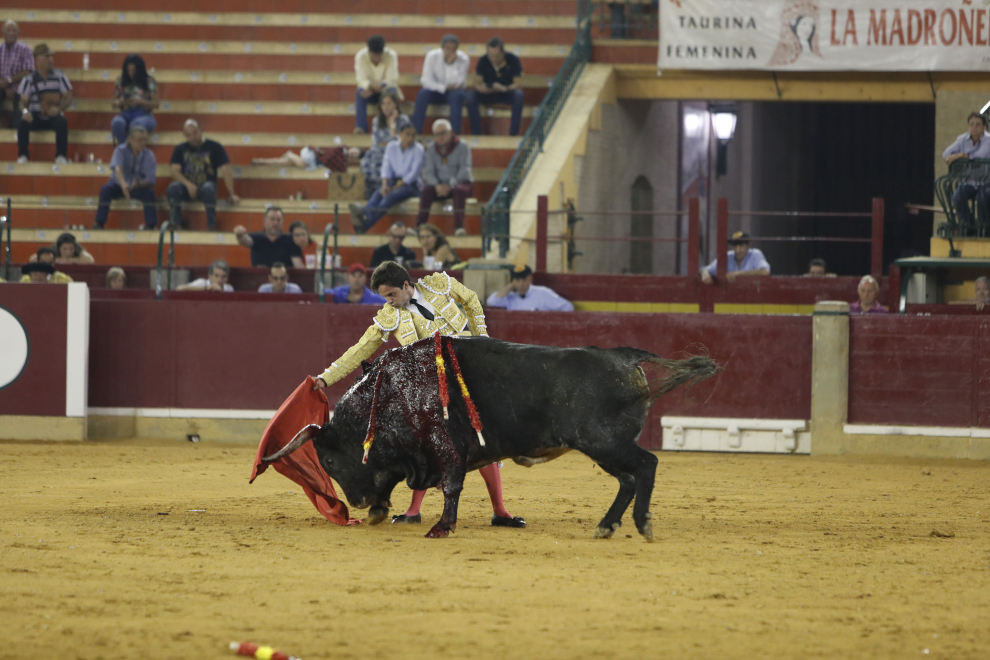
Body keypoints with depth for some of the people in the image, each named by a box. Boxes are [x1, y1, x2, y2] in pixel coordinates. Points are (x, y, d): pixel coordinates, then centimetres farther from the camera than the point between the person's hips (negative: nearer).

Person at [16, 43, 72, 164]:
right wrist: (25, 111, -27)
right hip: (36, 117, 0)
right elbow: (23, 101, -2)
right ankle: (22, 156, -25)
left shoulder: (59, 76, 4)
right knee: (23, 122, -32)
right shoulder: (28, 79, 1)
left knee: (62, 122, -34)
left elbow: (68, 98, 4)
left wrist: (58, 108, -18)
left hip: (53, 116, 0)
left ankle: (61, 156, -26)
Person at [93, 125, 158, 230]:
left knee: (149, 192, -31)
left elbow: (150, 181, -17)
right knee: (106, 189, -31)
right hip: (119, 185, -1)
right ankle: (99, 223, -25)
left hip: (139, 187, 1)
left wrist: (138, 184, -42)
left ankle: (150, 225, -26)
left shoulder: (149, 155, -12)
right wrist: (123, 185, -57)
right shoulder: (121, 150, -17)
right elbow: (117, 169, -36)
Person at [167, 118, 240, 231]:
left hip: (206, 184, -2)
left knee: (208, 188, -39)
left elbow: (226, 171, -4)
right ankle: (175, 226, -23)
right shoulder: (180, 149, 8)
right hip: (187, 186, 2)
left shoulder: (215, 148, 1)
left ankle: (211, 227, -26)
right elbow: (175, 171, 0)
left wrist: (231, 194, -13)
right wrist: (188, 184, -19)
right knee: (173, 188, -33)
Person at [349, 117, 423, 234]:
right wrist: (385, 185, -17)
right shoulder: (391, 147, 9)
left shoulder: (418, 149, -3)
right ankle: (363, 216, -60)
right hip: (393, 182, 4)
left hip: (411, 184, -4)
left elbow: (414, 173, -10)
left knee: (389, 197, -35)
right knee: (378, 194, -30)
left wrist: (396, 187, -17)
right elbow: (386, 168, 2)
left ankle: (366, 223, -59)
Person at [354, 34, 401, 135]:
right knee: (360, 93, -34)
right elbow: (361, 79, -22)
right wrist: (370, 85, -47)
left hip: (385, 88, 0)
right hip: (369, 88, 1)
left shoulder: (392, 56, -18)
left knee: (392, 92, -36)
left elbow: (391, 80, -23)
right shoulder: (361, 56, -16)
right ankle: (360, 127, -39)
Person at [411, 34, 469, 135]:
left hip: (453, 92, 0)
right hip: (435, 91, 0)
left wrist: (451, 63, -30)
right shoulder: (432, 56, -11)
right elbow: (426, 81, -13)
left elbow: (457, 84, -21)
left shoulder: (463, 59, -12)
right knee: (423, 94, -32)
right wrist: (444, 88, -23)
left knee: (457, 95, -36)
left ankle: (455, 133, -37)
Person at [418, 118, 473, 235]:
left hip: (460, 182, -3)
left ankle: (459, 226, -41)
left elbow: (464, 170, -13)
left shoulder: (462, 146, -5)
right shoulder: (431, 149, 7)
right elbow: (428, 171, 0)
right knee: (426, 190, -28)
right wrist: (437, 185, -21)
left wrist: (450, 185, -25)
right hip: (441, 184, 3)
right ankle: (420, 225, -32)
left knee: (459, 190, -38)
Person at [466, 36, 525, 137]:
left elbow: (518, 84, -17)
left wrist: (505, 88, -37)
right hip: (488, 94, 1)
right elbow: (477, 83, -9)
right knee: (470, 95, -28)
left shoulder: (513, 60, -14)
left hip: (507, 94, -1)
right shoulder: (483, 61, -9)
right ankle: (476, 133, -24)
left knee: (519, 95, -36)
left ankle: (514, 133, -31)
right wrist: (481, 87, -35)